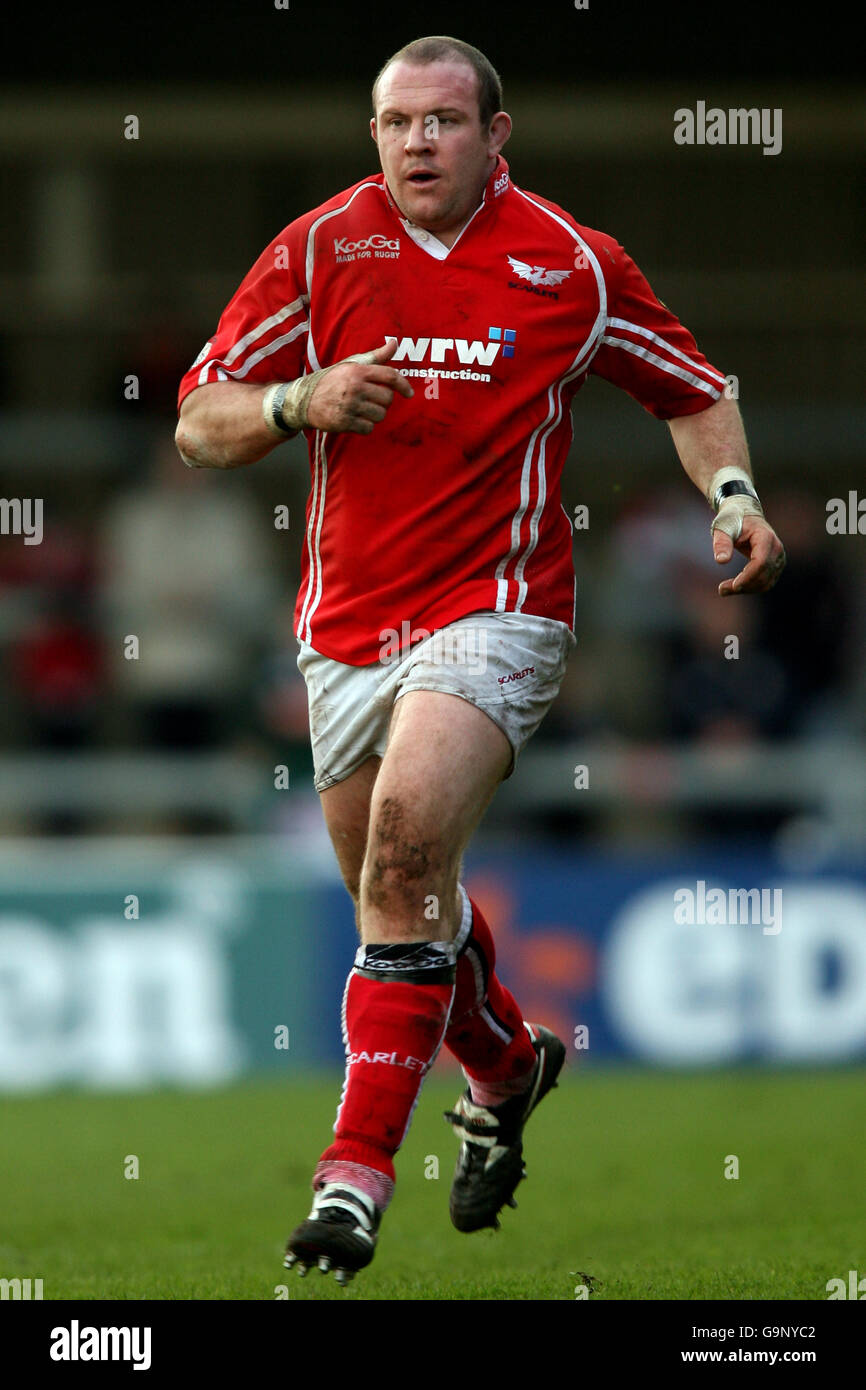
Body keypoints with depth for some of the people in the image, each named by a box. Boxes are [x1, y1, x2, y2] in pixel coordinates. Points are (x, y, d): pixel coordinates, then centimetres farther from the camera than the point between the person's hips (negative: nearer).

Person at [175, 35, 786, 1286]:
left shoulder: (575, 268, -1)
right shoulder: (316, 252, 1)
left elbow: (695, 393, 13)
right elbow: (200, 424, 0)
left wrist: (734, 499, -5)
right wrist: (301, 399, -19)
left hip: (496, 611, -4)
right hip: (346, 624, 4)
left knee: (407, 845, -24)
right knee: (395, 889, 13)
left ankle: (358, 1171, -23)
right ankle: (507, 1066, 45)